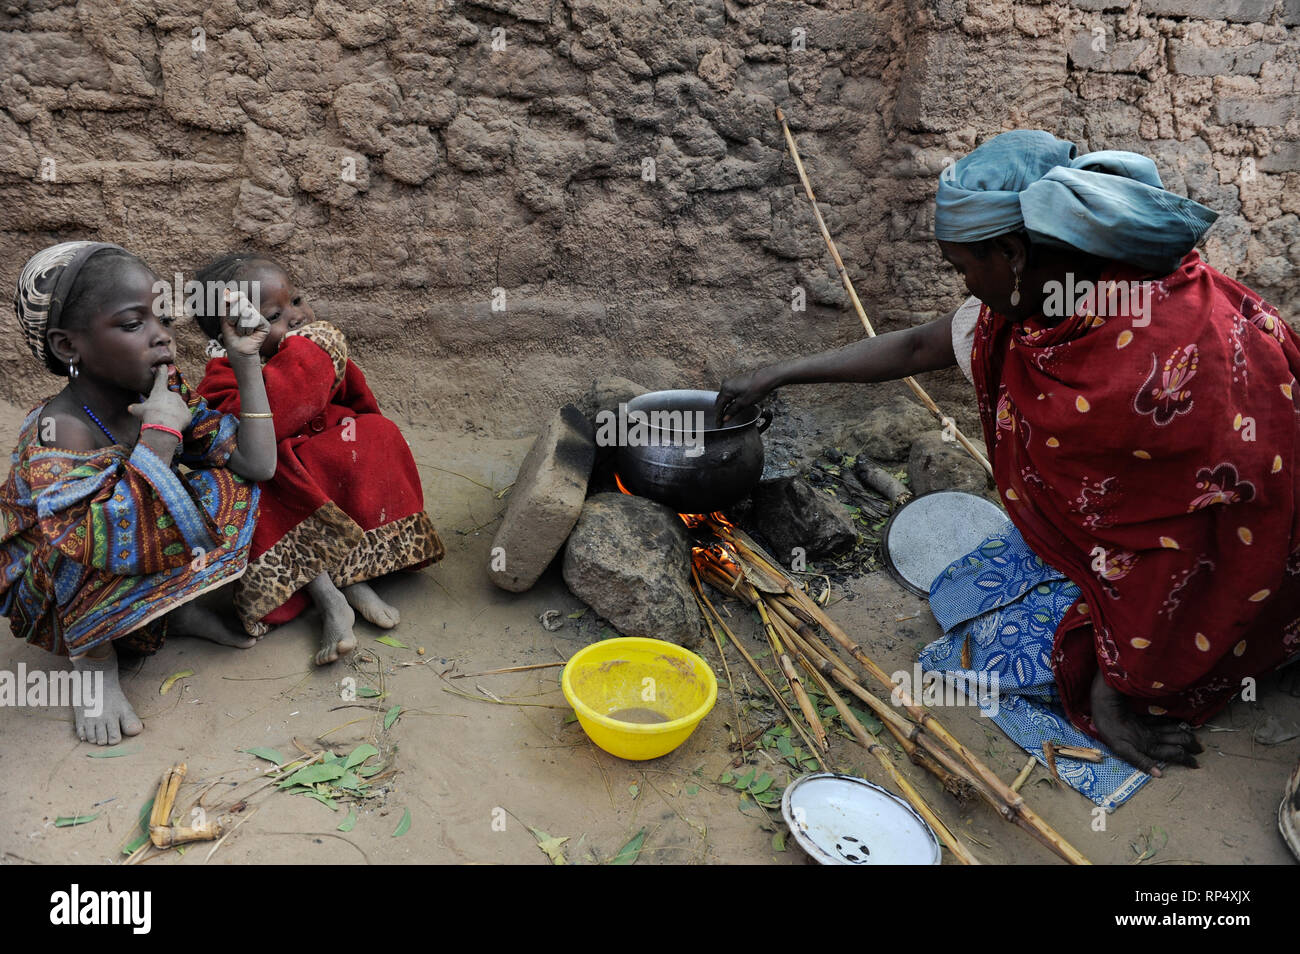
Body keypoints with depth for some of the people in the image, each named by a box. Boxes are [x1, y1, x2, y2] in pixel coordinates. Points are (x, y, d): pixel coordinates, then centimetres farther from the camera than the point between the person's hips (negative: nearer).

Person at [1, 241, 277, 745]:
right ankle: (92, 656, -14)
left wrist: (246, 362, -17)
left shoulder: (166, 395, -11)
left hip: (148, 586, 6)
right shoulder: (54, 435, -31)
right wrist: (161, 429, -42)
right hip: (55, 606, -6)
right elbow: (123, 544, -45)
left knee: (226, 485, -7)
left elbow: (258, 466, -16)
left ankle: (181, 609, -1)